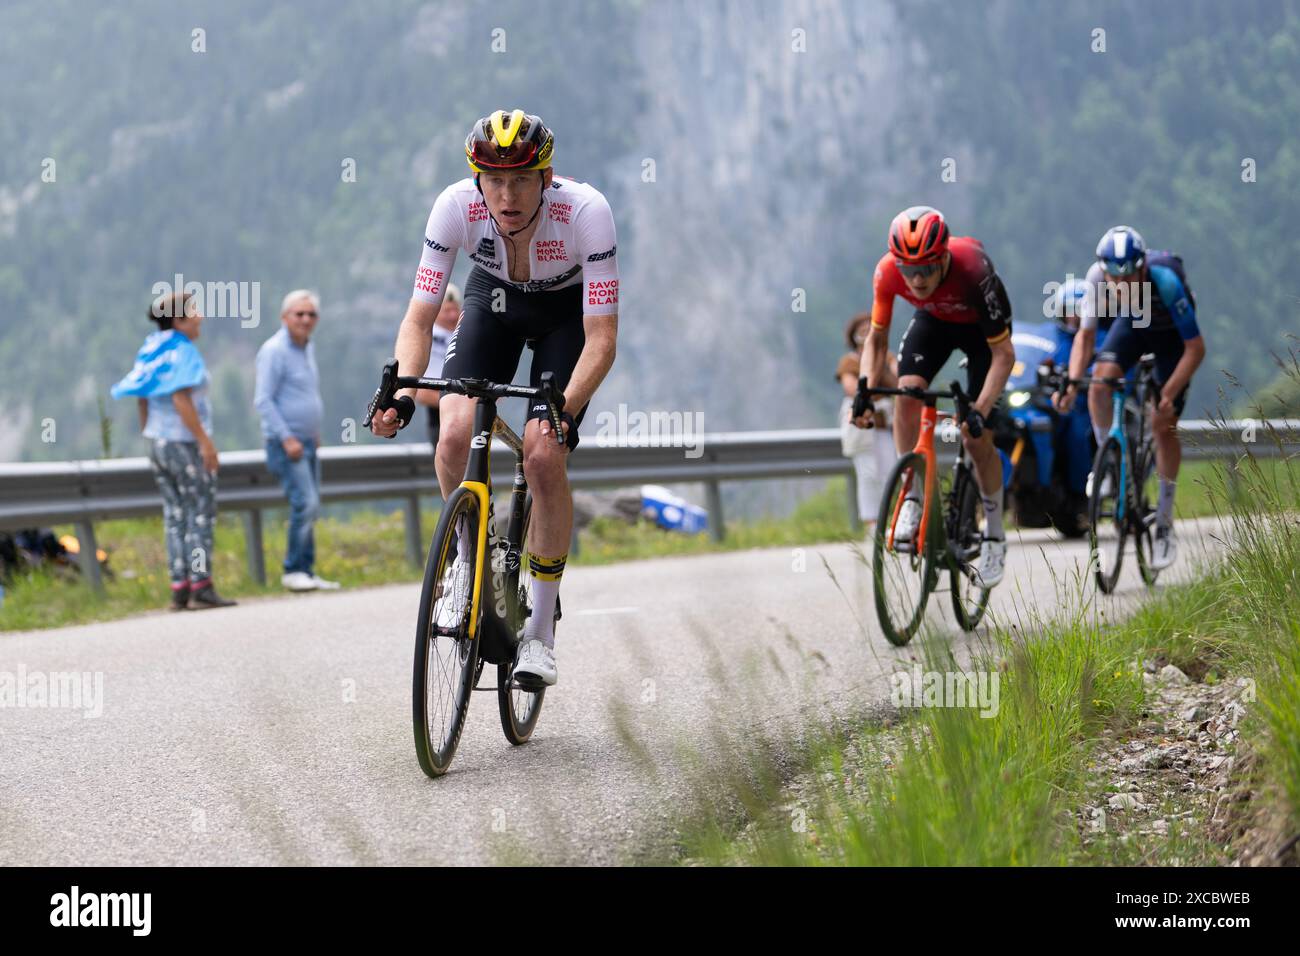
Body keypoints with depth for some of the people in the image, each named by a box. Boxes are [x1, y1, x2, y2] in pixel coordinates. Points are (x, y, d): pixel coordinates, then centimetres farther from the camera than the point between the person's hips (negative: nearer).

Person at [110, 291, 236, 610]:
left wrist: (149, 435, 18)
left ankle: (180, 589, 9)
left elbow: (143, 400, 12)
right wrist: (205, 441, -21)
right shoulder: (183, 351, -14)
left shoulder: (150, 350, 10)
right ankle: (201, 587, -4)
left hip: (158, 442, 8)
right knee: (200, 513, -2)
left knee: (174, 516, 10)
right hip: (185, 443, -8)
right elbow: (181, 399, -22)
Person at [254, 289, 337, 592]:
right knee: (305, 503, -18)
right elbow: (263, 400, -17)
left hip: (307, 442, 9)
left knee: (310, 508, 9)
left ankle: (306, 571, 13)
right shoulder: (274, 351, -12)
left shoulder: (307, 348, 15)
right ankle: (292, 570, -12)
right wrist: (287, 438, -21)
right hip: (285, 442, -9)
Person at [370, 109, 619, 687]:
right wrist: (401, 390, -44)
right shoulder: (457, 206, -30)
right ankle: (469, 560, 5)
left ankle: (541, 628, -5)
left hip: (567, 311, -2)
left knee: (544, 455, -20)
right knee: (456, 431, -24)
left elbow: (602, 337, -34)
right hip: (494, 298, 2)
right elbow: (419, 318, -25)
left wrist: (565, 407, -50)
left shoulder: (585, 211, -36)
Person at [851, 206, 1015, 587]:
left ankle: (995, 534, 11)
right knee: (907, 393, -26)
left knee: (976, 438, -8)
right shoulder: (888, 272, -31)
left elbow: (1003, 354, -33)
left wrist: (980, 410, -43)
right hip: (934, 320, 3)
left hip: (981, 327, -3)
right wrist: (865, 387, -31)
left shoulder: (973, 270, -41)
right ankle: (913, 499, -12)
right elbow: (877, 338, -14)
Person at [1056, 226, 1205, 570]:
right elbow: (1085, 335, -17)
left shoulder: (1164, 281, -39)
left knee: (1164, 424, -11)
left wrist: (1169, 394, -40)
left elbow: (1195, 348, -32)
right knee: (1100, 382, -27)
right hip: (1130, 325, 3)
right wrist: (1071, 381, -33)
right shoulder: (1097, 276, -30)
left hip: (1171, 332, -3)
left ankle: (1165, 523, 2)